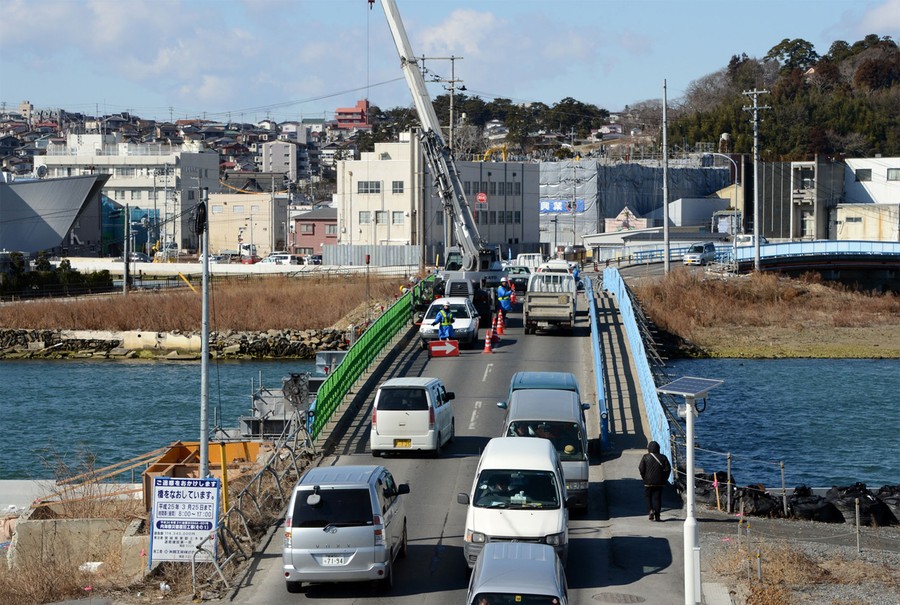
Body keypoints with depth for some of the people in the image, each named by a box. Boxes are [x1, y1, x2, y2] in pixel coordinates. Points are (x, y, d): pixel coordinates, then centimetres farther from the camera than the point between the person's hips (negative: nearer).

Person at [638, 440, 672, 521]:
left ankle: (651, 509, -12)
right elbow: (668, 468, -2)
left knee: (648, 497, 12)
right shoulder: (663, 457, 2)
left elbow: (641, 468, -7)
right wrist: (664, 479, 6)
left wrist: (644, 478, 5)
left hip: (648, 481, -1)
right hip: (659, 482, 2)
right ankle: (657, 516, 1)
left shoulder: (646, 457, -3)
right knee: (657, 498, 4)